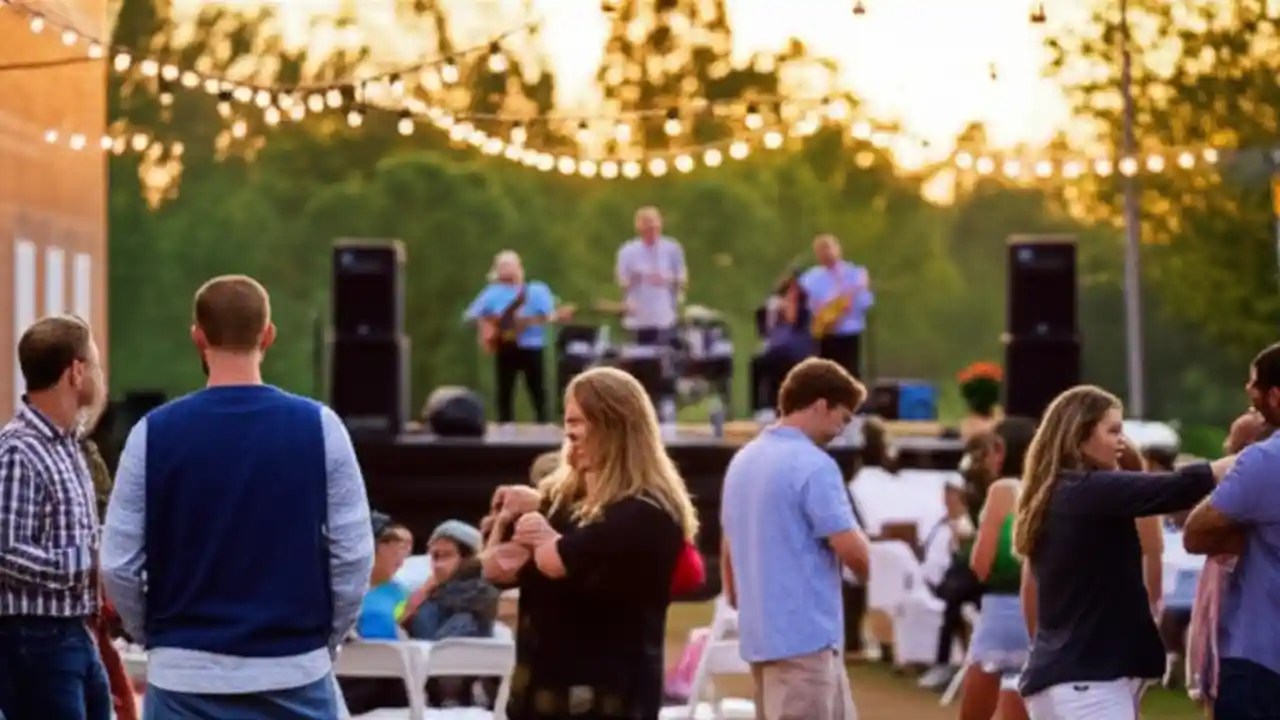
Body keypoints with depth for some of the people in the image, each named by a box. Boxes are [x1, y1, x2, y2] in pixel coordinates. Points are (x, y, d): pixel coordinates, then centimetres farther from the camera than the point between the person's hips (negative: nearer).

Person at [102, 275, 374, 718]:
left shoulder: (154, 433, -4)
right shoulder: (318, 427, -4)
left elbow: (118, 564, -2)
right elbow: (354, 555, -2)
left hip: (186, 679, 0)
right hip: (296, 674, 0)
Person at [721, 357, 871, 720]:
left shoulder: (743, 460, 14)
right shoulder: (813, 465, -14)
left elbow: (728, 551, 21)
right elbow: (853, 551, -17)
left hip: (762, 631, 9)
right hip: (805, 633, -9)